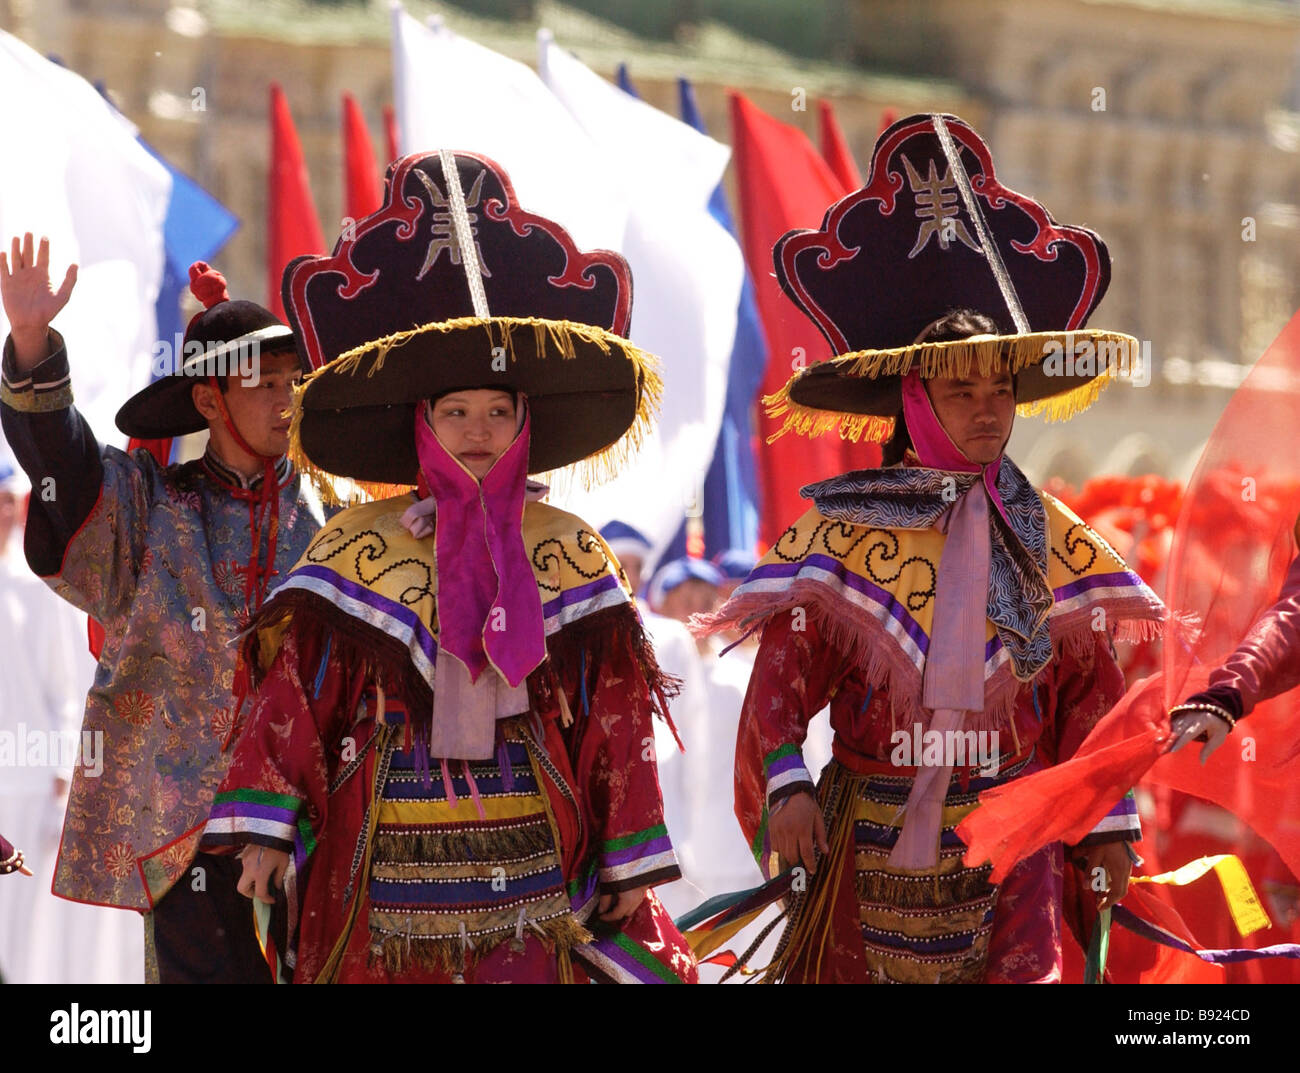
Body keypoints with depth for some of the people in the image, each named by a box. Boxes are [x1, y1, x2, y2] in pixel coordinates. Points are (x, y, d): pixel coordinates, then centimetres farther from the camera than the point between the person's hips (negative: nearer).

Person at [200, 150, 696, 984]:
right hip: (384, 869, -1)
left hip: (530, 871, 1)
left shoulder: (569, 553, 5)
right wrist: (264, 825, -8)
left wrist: (632, 860, 4)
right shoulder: (358, 548, 1)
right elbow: (292, 695, 0)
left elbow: (616, 714, 5)